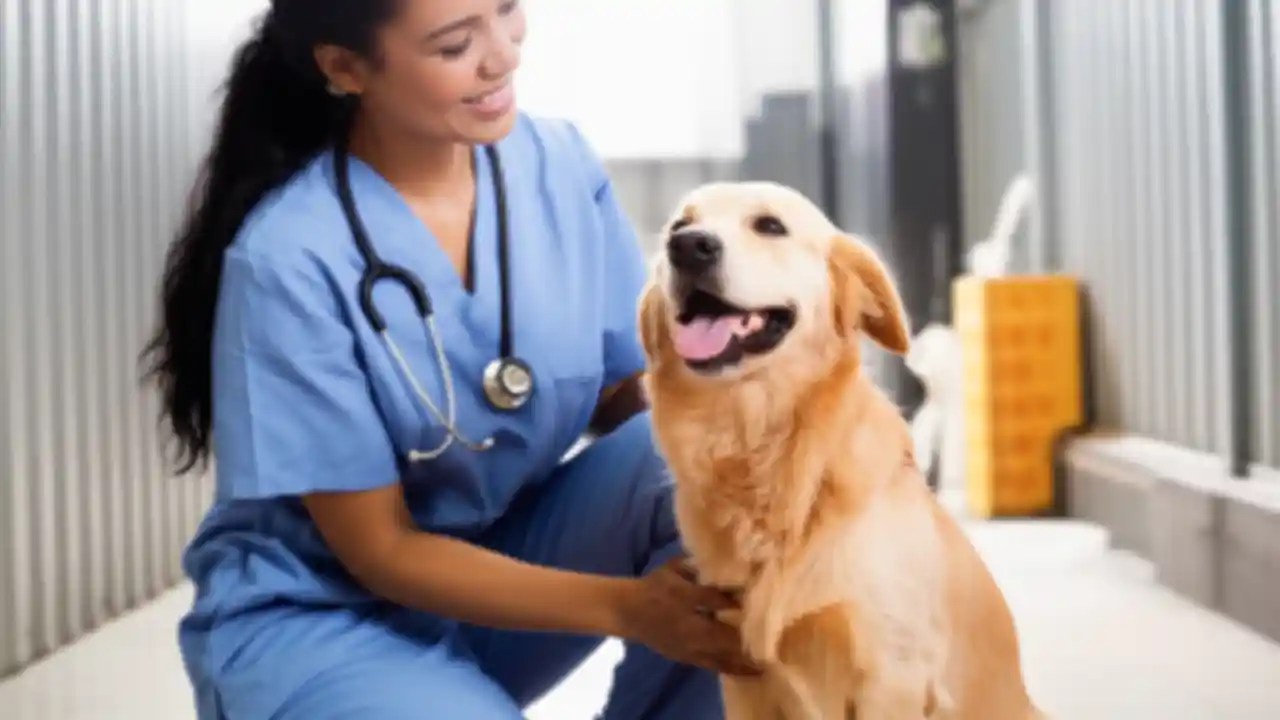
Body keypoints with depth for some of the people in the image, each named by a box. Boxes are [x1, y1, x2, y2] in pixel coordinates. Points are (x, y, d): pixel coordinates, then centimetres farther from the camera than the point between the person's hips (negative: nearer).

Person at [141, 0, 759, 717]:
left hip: (504, 550, 5)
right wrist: (629, 607, -28)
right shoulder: (288, 256, -23)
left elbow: (631, 403, -1)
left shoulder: (562, 165, -7)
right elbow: (379, 549, -19)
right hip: (314, 615, -4)